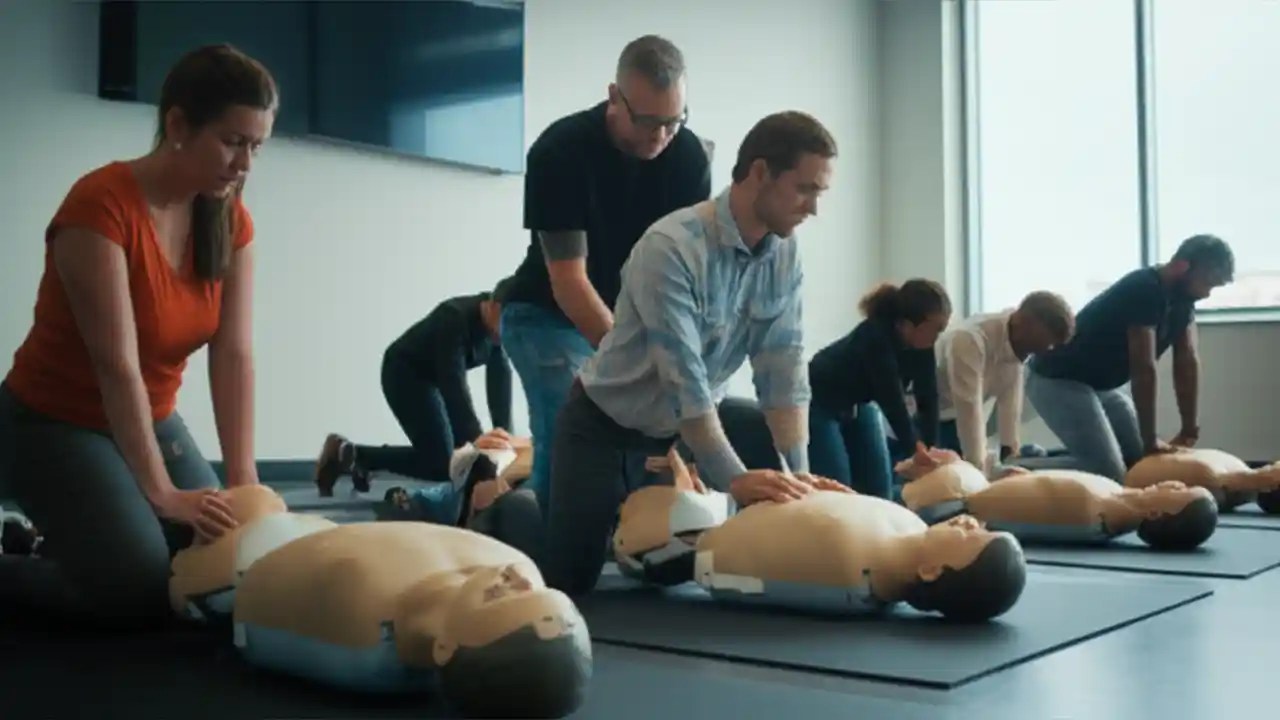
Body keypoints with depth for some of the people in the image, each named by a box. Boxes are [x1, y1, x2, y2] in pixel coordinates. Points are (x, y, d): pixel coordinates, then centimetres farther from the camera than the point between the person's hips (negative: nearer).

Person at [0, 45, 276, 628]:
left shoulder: (231, 221, -5)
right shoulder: (101, 205, -25)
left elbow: (234, 355, -12)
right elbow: (117, 364, -29)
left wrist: (244, 481, -20)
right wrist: (161, 492, -32)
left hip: (153, 421, 7)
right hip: (55, 425, -7)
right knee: (144, 592, -19)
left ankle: (68, 544, 21)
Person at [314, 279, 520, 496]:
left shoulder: (499, 327, -8)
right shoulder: (455, 318, -31)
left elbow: (500, 378, -12)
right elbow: (454, 385, -38)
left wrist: (504, 430, -23)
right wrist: (477, 437, -45)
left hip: (435, 377, 8)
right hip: (405, 374, -8)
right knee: (441, 462, -15)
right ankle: (347, 454, -5)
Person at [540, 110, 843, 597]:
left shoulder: (785, 256, -7)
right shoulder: (671, 247, -28)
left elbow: (782, 366, -10)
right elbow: (683, 378, -32)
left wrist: (798, 472, -19)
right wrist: (735, 479, -34)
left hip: (681, 434, 6)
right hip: (604, 430, -6)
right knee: (566, 586, -1)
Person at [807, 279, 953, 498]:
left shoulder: (921, 343, -13)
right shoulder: (875, 337, -34)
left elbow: (928, 397, -14)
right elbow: (892, 399, -35)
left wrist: (931, 448, -21)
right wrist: (917, 447, -37)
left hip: (860, 402, 7)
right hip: (821, 403, -7)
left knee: (879, 488, 3)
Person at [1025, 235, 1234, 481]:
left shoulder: (1181, 297, 2)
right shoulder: (1144, 290, -26)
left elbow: (1188, 361, 0)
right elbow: (1143, 370, -27)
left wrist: (1190, 430, -6)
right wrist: (1150, 441, -23)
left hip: (1101, 384, 10)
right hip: (1058, 381, -10)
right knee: (1110, 474, -19)